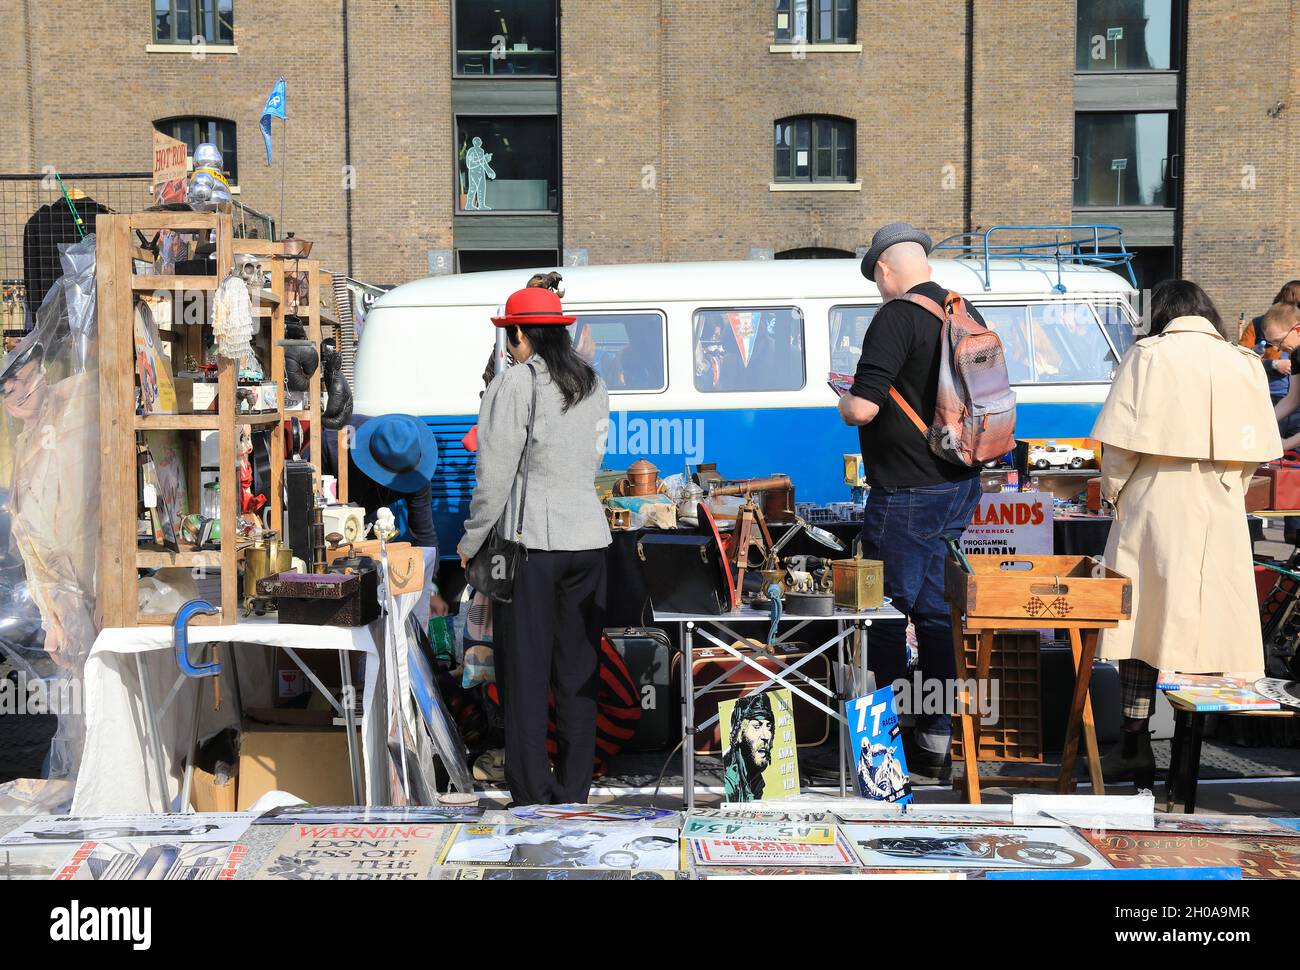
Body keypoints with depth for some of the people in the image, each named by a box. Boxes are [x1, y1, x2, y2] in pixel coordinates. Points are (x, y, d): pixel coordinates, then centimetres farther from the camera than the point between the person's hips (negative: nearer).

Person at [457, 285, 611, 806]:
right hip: (588, 537, 6)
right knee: (578, 674, 11)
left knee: (524, 674, 2)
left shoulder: (514, 382, -9)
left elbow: (495, 471, -11)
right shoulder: (594, 385, 12)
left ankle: (532, 796, 6)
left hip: (530, 540, -6)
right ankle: (574, 792, 18)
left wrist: (472, 540, -2)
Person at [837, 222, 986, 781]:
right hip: (960, 485, 8)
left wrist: (845, 400, -2)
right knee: (937, 610, 14)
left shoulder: (897, 318, -16)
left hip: (907, 494, -8)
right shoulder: (967, 314, 10)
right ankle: (937, 740, 21)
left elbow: (861, 409, -24)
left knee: (886, 613, 2)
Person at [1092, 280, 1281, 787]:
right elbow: (1256, 449, 5)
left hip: (1155, 511, -3)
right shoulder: (1244, 363, 6)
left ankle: (1135, 746, 7)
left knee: (1145, 621, 4)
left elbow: (1122, 440, -8)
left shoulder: (1147, 355, -4)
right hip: (1220, 517, 3)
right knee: (1210, 626, 7)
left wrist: (1112, 491, 5)